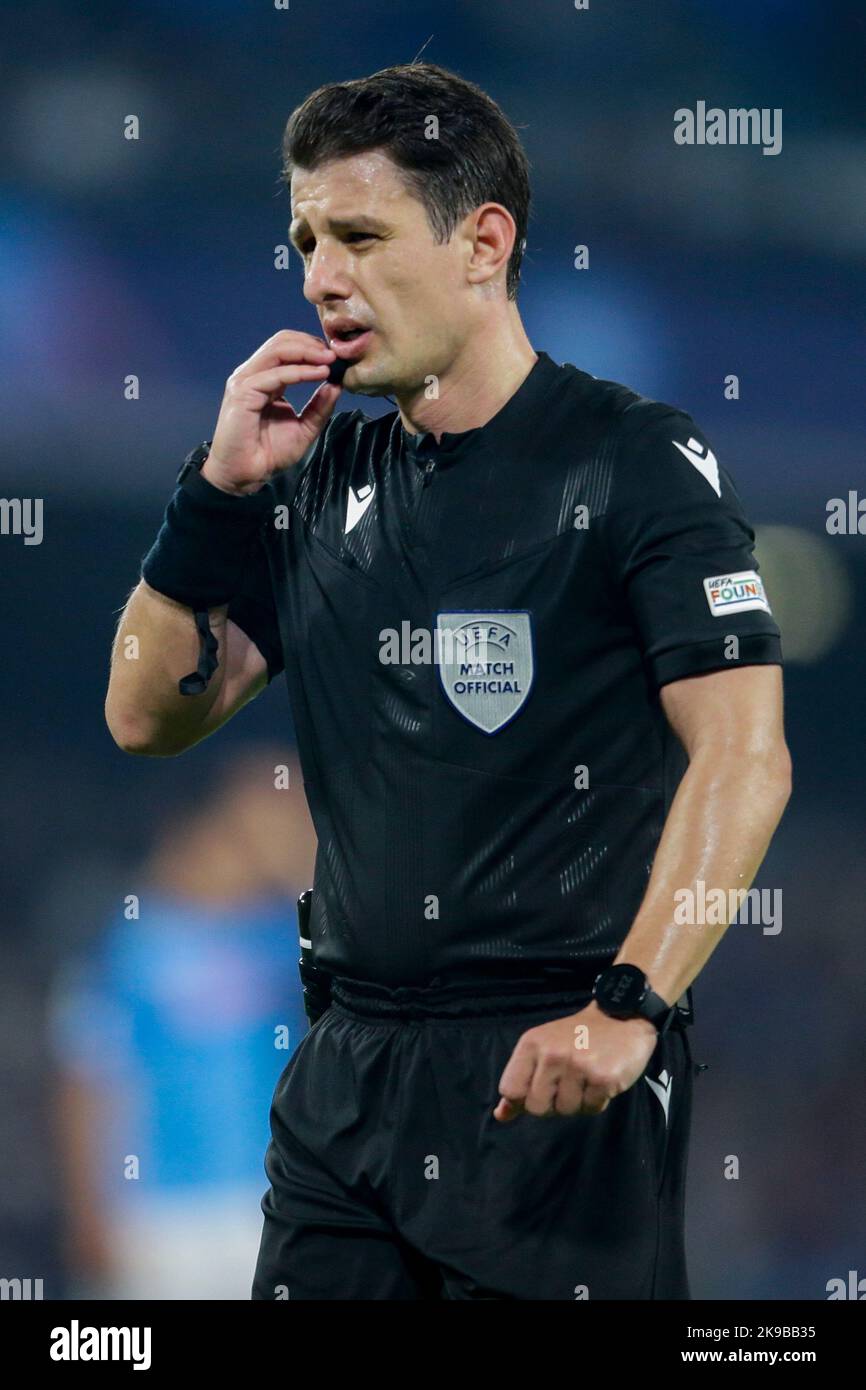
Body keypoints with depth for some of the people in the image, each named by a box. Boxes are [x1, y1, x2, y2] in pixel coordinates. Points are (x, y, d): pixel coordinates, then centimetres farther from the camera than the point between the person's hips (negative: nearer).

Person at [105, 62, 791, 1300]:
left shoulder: (633, 460, -6)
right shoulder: (326, 480, 13)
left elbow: (744, 757, -15)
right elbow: (149, 718, 14)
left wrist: (629, 1007, -25)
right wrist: (222, 490, 1)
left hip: (560, 1075, -6)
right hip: (349, 1072, 6)